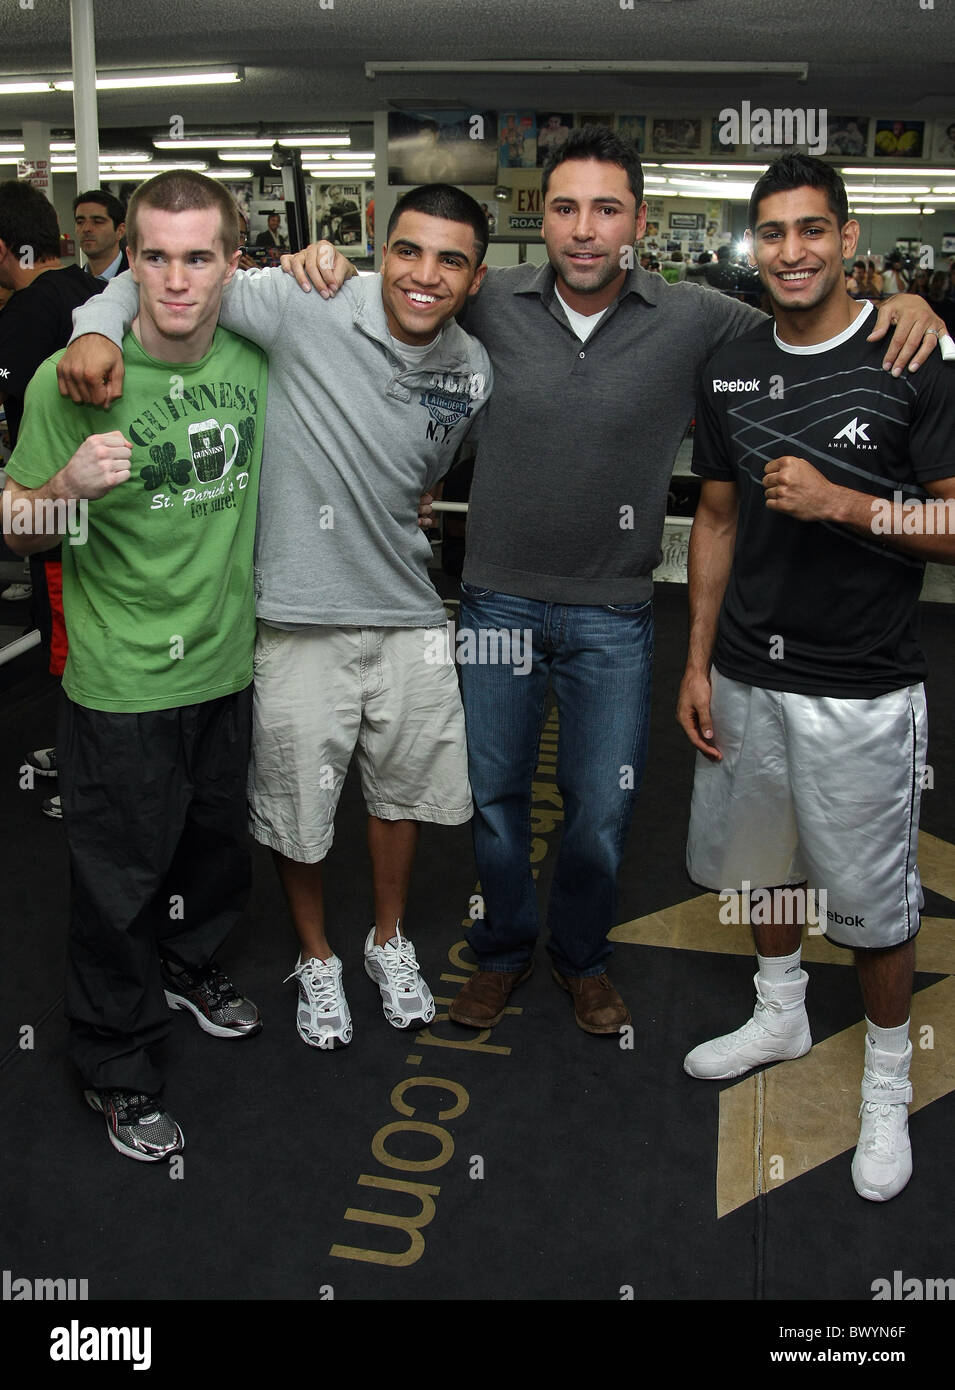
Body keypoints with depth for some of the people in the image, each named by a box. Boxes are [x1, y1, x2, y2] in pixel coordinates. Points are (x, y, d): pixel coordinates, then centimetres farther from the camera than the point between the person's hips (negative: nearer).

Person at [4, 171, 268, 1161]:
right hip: (123, 682, -4)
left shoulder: (255, 359, -4)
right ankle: (115, 1068, 31)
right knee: (120, 879, 9)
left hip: (228, 663, 5)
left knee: (217, 842, 23)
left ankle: (188, 966, 53)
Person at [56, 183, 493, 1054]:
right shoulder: (306, 312, -14)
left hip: (409, 619, 4)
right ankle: (317, 958, 39)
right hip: (301, 617, -4)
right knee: (298, 806, 11)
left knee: (403, 789, 20)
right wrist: (99, 326, -25)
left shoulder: (472, 373, 0)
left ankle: (390, 939, 46)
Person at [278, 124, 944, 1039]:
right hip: (497, 601, 1)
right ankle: (503, 949, 40)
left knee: (601, 808, 11)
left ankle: (581, 955, 39)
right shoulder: (493, 304, -5)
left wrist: (901, 305, -14)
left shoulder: (693, 321, -6)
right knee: (492, 793, 15)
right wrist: (328, 264, -9)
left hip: (612, 617, 0)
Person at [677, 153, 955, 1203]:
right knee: (762, 859, 20)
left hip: (860, 690, -5)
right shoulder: (731, 369, 5)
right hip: (746, 678, 5)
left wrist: (844, 503, -24)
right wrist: (697, 664, 8)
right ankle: (779, 1015, 45)